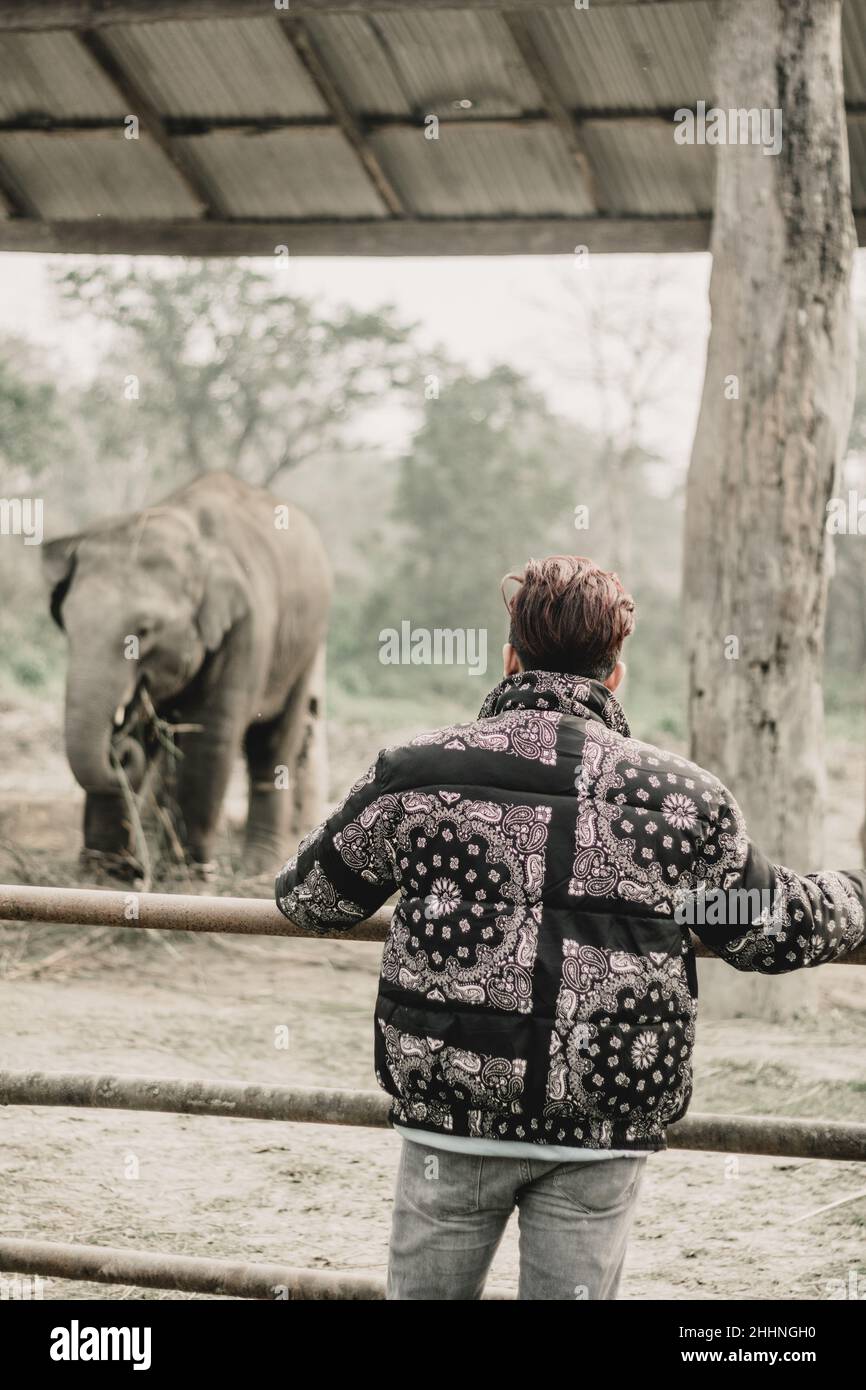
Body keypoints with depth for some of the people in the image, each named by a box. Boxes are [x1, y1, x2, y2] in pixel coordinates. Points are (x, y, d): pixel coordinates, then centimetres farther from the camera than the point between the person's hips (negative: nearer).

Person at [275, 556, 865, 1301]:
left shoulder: (417, 773, -2)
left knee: (425, 1291, 14)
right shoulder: (682, 795, -2)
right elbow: (772, 930, 9)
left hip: (453, 1111, 0)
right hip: (605, 1126, 0)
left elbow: (312, 897, 11)